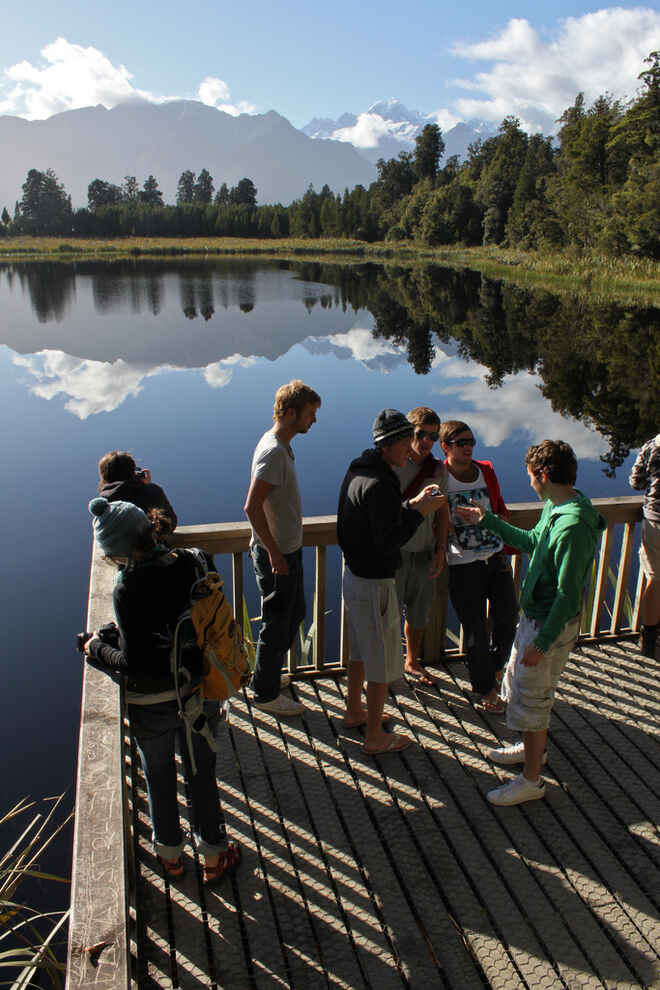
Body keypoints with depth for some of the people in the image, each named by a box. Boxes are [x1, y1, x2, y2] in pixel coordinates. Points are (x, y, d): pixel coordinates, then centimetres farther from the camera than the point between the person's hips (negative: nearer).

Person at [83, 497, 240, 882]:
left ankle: (170, 854, 43)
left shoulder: (128, 589, -26)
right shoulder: (190, 564, -12)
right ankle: (214, 855, 37)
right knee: (202, 775, 21)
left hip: (152, 704, -3)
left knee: (159, 779, 22)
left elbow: (133, 663, -23)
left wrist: (98, 649, -6)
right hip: (198, 692, 3)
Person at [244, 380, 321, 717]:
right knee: (277, 623, 3)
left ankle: (268, 673, 39)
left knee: (294, 613, 23)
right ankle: (266, 694, 20)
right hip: (276, 554, -10)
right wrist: (274, 552, -25)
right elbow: (252, 507, -30)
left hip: (287, 549, 10)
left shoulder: (281, 445, 9)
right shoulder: (273, 452, -23)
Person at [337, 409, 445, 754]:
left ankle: (354, 712, 42)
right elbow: (388, 540, -26)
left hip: (354, 574, 10)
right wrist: (419, 511, -19)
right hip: (374, 584, -10)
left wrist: (411, 504, 6)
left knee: (360, 651, 25)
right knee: (382, 662, 6)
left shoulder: (358, 471, 6)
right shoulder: (379, 484, -25)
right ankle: (375, 736, 20)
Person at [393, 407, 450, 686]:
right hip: (395, 551, -5)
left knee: (419, 613, 18)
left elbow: (442, 511, 10)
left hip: (424, 553, 5)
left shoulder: (438, 469, 2)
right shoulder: (391, 466, -13)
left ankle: (412, 662, 39)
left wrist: (441, 550, 5)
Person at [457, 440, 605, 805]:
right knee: (518, 683, 24)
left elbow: (568, 594, -27)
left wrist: (541, 642, -22)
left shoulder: (573, 527, -29)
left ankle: (531, 780, 20)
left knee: (532, 699, 3)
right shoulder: (555, 507, 1)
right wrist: (488, 521, 22)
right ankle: (532, 747, 45)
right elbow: (531, 542, 20)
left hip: (552, 625, -10)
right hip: (534, 615, 10)